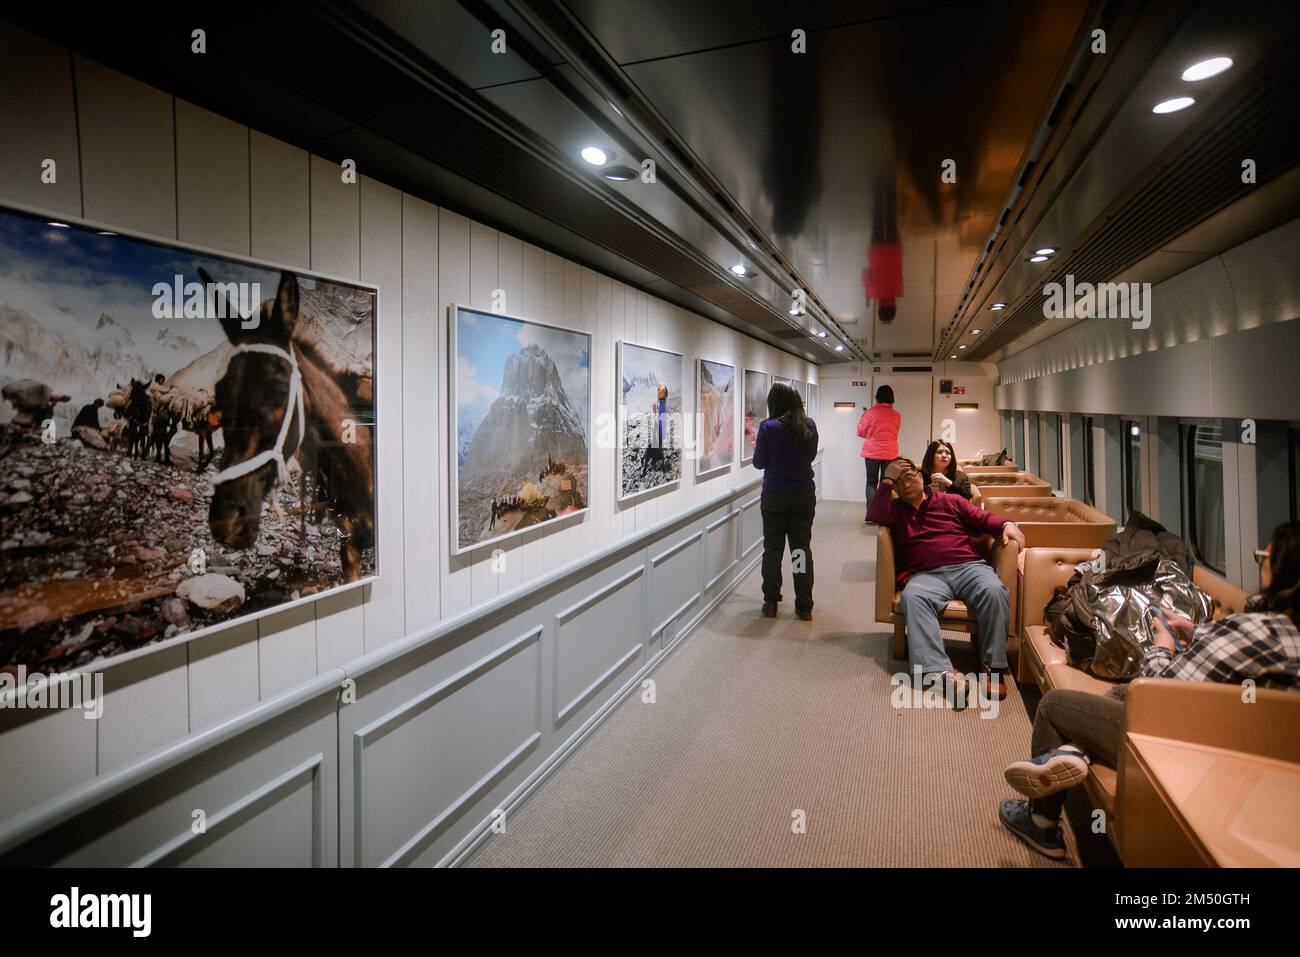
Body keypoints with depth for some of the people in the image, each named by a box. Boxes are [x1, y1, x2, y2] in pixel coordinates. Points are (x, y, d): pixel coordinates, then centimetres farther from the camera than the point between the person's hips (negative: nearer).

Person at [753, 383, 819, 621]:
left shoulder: (768, 427, -12)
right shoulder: (809, 425, -1)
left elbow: (759, 462, -8)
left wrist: (757, 447, 11)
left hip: (775, 496, -2)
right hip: (804, 494, 3)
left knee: (773, 548, 9)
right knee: (802, 547, 9)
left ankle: (771, 602, 14)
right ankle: (804, 606, 12)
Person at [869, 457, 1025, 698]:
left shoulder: (951, 501, 25)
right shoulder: (895, 510, 23)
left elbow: (983, 518, 17)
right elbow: (876, 515, 2)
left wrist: (1006, 524, -3)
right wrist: (887, 480, 5)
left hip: (968, 567, 1)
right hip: (926, 575, -1)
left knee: (994, 590, -33)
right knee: (913, 597, -37)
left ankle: (993, 666, -26)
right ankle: (939, 671, -49)